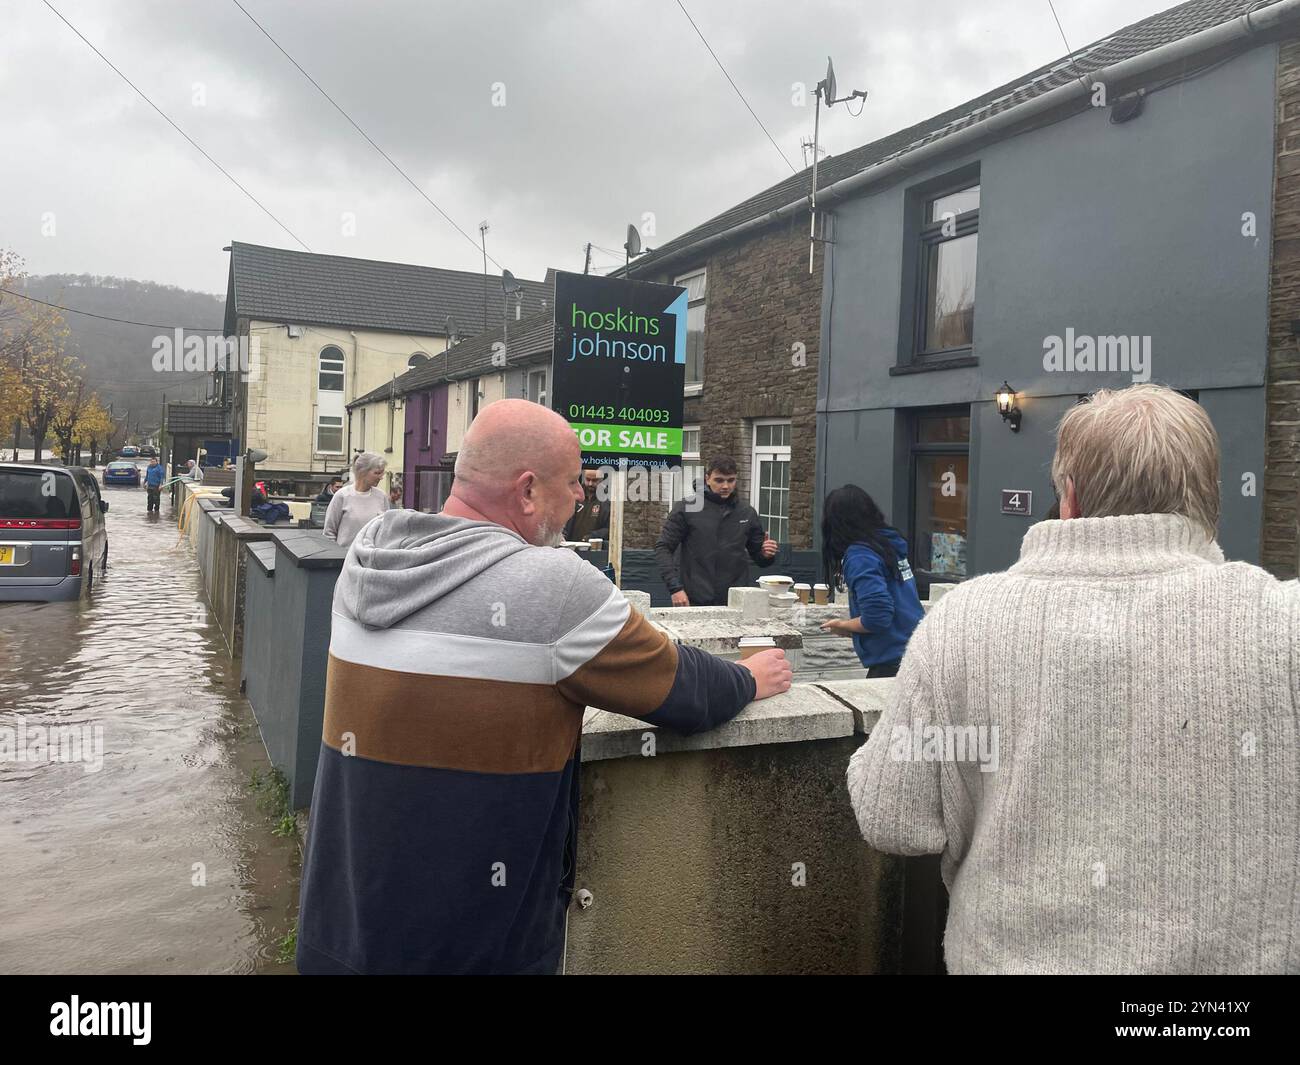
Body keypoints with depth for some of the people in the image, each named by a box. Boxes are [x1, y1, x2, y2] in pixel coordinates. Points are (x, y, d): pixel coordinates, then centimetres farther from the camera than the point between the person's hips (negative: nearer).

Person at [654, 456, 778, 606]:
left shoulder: (748, 513, 9)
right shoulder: (686, 508, -1)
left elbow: (759, 558, 17)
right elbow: (662, 548, -3)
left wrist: (767, 555, -6)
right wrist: (675, 587, -14)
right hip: (695, 602, -3)